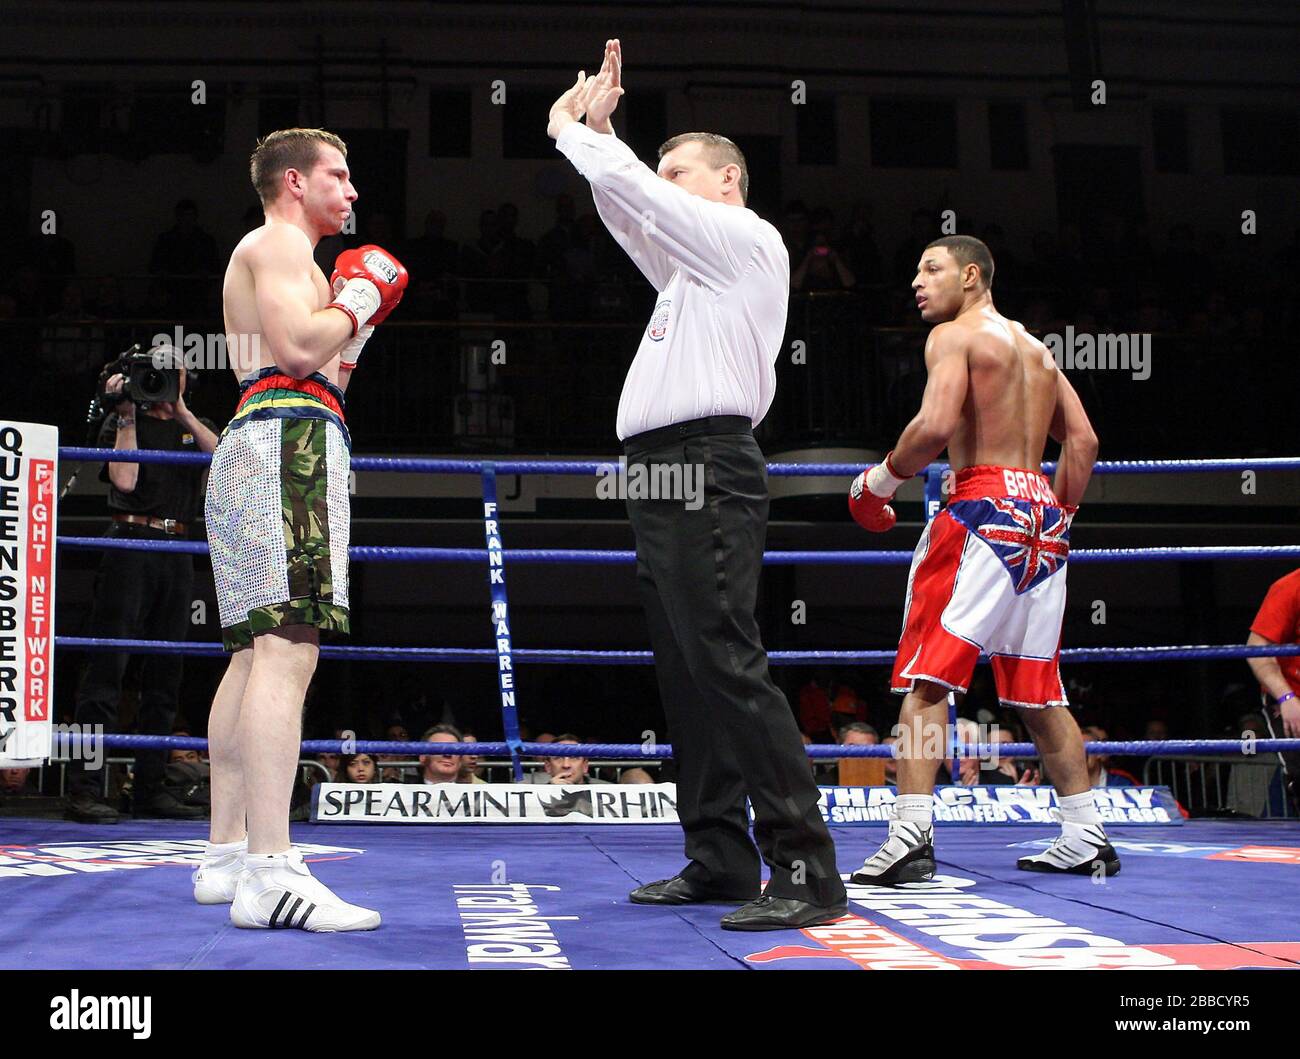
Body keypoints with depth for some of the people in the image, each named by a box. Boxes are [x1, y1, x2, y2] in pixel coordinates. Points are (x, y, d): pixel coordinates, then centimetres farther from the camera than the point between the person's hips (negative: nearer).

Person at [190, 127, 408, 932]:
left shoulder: (268, 254, 30)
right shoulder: (281, 242, -1)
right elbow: (296, 346, -17)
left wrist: (352, 326, 21)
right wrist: (356, 304, -1)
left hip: (259, 437, 11)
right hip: (291, 437, -11)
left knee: (257, 652, 9)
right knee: (288, 648, -20)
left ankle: (227, 858, 11)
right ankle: (270, 873, -27)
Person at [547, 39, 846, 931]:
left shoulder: (747, 239, 1)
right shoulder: (692, 263, 27)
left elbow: (630, 186, -3)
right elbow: (627, 208, 38)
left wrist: (570, 129, 14)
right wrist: (595, 125, 30)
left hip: (705, 466, -10)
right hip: (668, 475, 10)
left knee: (728, 666, -17)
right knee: (687, 677, 8)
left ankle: (806, 870, -17)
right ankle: (720, 858, 13)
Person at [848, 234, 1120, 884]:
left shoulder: (953, 335, -1)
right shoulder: (1036, 347, 22)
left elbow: (937, 424, -17)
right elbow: (1083, 441, 19)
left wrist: (881, 479, -4)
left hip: (984, 505, -8)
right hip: (1043, 514, 8)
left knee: (925, 677, -8)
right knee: (1037, 691, 14)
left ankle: (911, 835, -17)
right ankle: (1086, 839, 16)